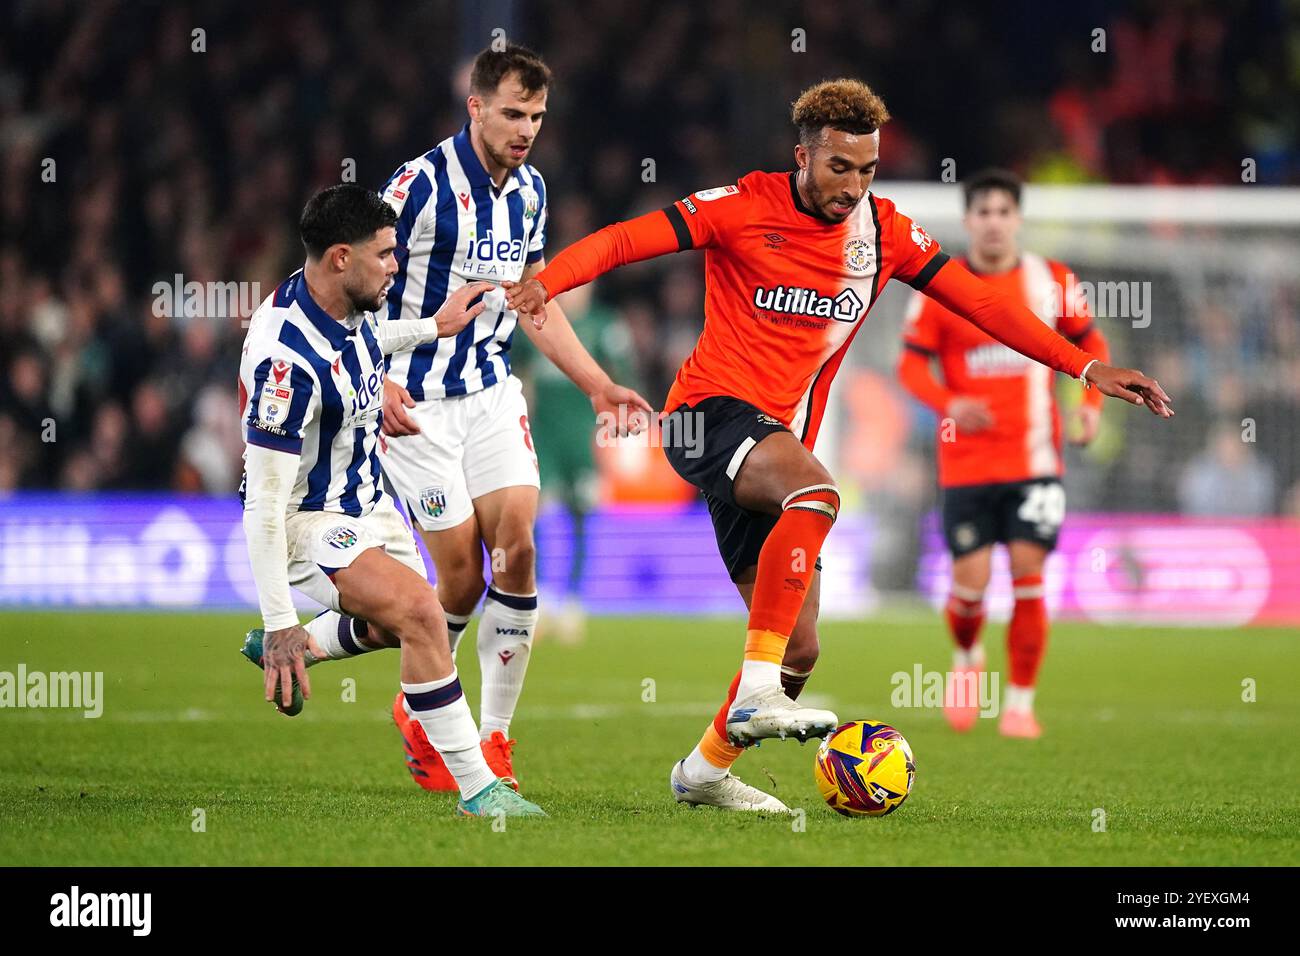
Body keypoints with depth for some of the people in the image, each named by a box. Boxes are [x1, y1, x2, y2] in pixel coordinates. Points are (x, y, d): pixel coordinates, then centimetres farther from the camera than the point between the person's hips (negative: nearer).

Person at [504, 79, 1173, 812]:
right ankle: (757, 691, -38)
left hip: (777, 441, 6)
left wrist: (1087, 368, 1)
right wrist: (545, 283, -31)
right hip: (710, 413, -6)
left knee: (800, 648, 2)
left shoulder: (884, 231, 6)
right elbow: (625, 240, -12)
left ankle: (706, 770, 25)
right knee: (815, 491, -37)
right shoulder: (745, 208, -7)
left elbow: (981, 303, 7)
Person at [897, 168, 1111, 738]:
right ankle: (967, 658, 29)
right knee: (970, 581, -5)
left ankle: (1021, 702, 4)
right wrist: (949, 404, -21)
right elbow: (911, 364, -2)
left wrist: (1091, 404, -2)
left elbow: (1091, 344, 15)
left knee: (1028, 578, -8)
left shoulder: (1051, 282, 3)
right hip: (966, 462, -1)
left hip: (1034, 459, 1)